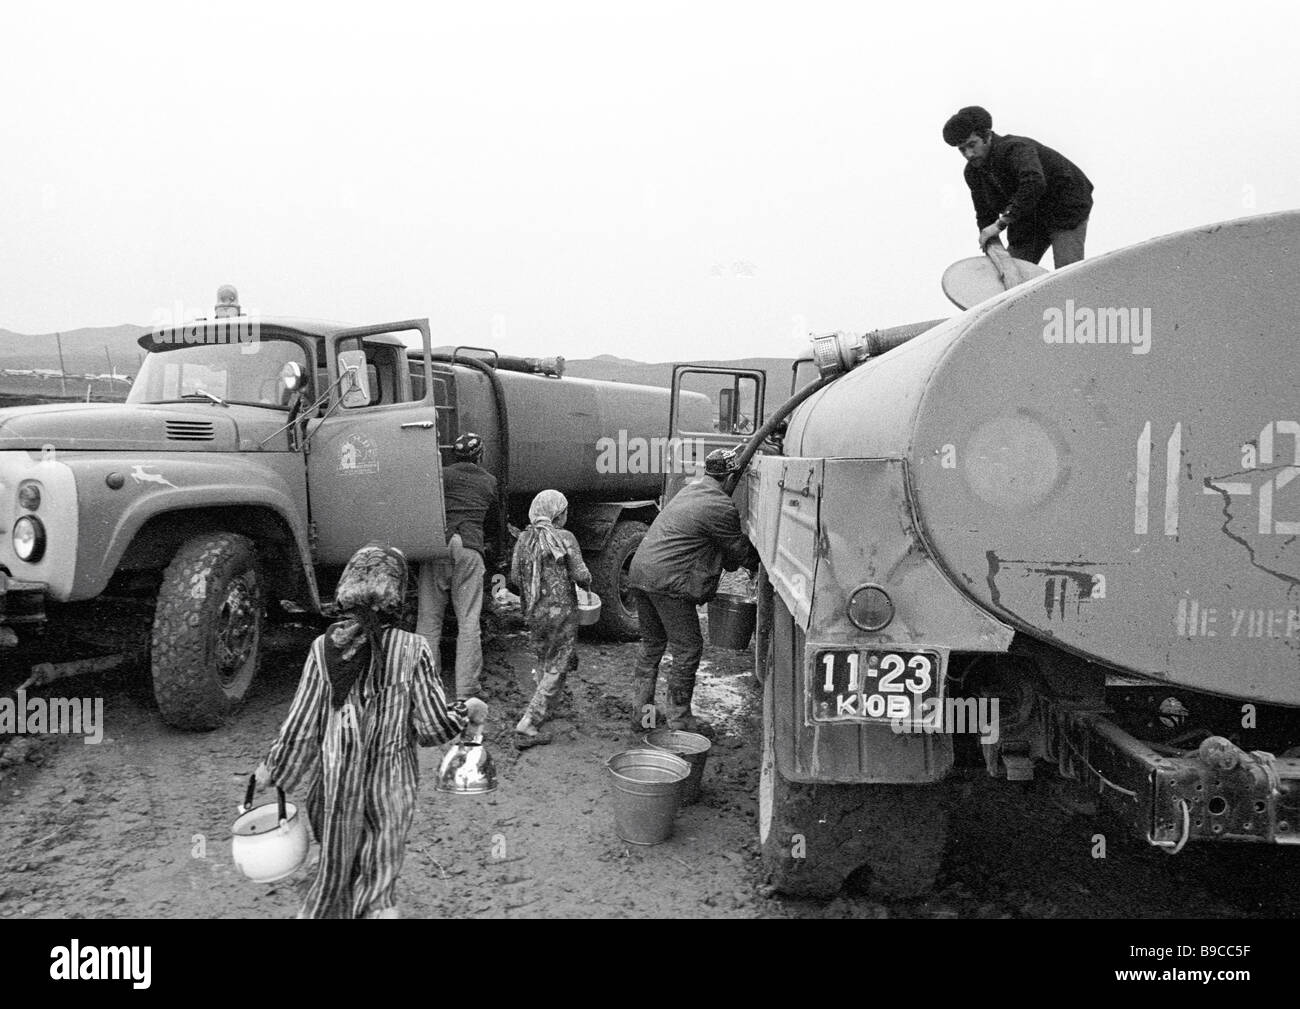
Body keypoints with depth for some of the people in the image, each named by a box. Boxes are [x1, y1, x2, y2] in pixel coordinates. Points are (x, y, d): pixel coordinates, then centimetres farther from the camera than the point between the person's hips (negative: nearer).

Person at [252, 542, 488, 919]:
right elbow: (434, 727, -10)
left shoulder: (324, 648, -9)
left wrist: (271, 771, 12)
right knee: (379, 879, 13)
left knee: (335, 869, 23)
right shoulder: (411, 650, -14)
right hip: (390, 787, -2)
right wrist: (468, 711, 9)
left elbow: (302, 726, -4)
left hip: (335, 782, 2)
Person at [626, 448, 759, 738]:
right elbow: (741, 551, -1)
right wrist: (762, 564, 16)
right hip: (668, 581, -10)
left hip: (641, 572, 10)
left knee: (652, 643, 19)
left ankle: (642, 710, 25)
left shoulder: (692, 489, 18)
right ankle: (679, 718, 10)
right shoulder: (721, 507, -13)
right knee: (687, 648, 2)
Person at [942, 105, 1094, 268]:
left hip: (1066, 211, -7)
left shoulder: (1016, 149, -29)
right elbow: (984, 215, 2)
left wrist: (1000, 224, -48)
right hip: (1028, 218, 7)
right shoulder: (973, 172, -4)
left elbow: (1034, 184, -48)